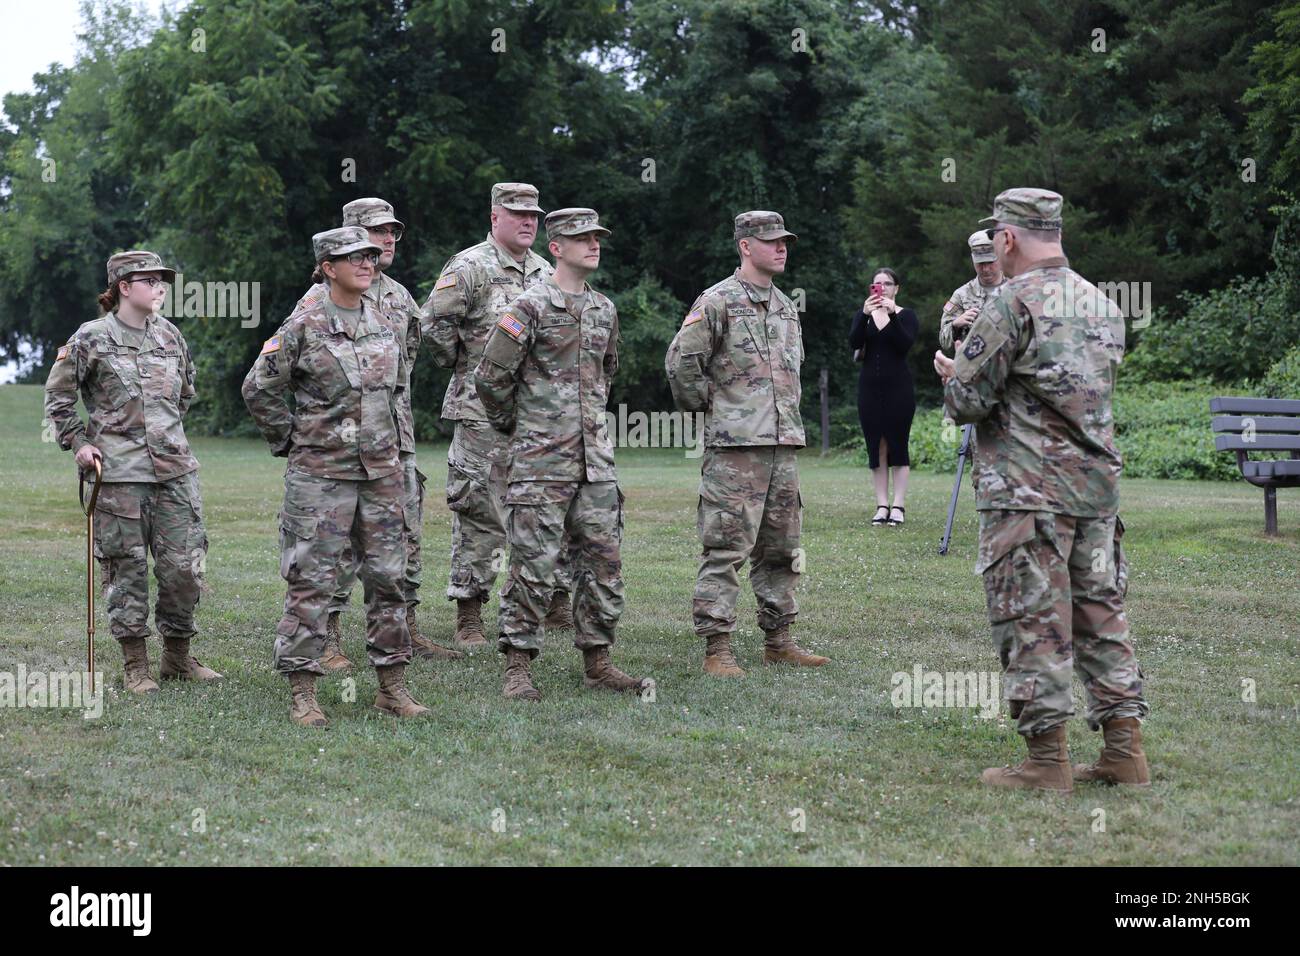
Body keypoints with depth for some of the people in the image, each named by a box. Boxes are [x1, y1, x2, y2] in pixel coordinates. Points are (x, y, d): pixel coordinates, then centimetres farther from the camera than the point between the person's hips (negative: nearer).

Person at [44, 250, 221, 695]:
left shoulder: (170, 335, 10)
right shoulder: (91, 338, -3)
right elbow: (58, 396, 4)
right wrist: (77, 442, -2)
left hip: (175, 467, 4)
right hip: (118, 471, -4)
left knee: (185, 565, 2)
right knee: (127, 567, 1)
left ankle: (178, 658, 18)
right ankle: (135, 666, 11)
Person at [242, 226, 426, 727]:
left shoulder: (384, 322, 8)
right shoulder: (304, 326, -8)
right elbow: (258, 390, -4)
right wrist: (291, 438, -1)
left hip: (382, 469, 6)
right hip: (321, 473, -6)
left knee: (388, 576, 8)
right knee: (312, 579, -4)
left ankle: (392, 685, 17)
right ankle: (303, 694, 1)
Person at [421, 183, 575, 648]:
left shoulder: (544, 272, 15)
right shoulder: (470, 267, -8)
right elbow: (433, 322, -15)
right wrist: (461, 365, -5)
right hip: (484, 412, -7)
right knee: (480, 513, -4)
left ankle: (557, 601, 20)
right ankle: (468, 616, 2)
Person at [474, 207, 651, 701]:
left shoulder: (605, 309, 13)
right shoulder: (531, 306, -8)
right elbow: (491, 376, -7)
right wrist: (514, 423, 6)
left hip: (596, 459, 6)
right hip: (541, 459, -6)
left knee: (603, 561, 6)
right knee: (533, 564, -5)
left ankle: (597, 662, 15)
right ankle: (517, 667, 1)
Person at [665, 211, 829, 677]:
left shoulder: (787, 307, 18)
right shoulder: (718, 301, -8)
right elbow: (681, 361, -12)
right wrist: (705, 406, -2)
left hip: (783, 445, 8)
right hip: (735, 446, -8)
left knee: (780, 548, 12)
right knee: (725, 549, -7)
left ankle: (778, 639, 20)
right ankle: (717, 648, -6)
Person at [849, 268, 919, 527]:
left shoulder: (906, 316, 3)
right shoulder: (863, 315, 10)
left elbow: (906, 344, -15)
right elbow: (854, 342, -8)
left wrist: (892, 314, -24)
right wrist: (865, 315, -23)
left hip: (898, 387, -3)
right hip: (869, 386, 3)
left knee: (897, 446, -4)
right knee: (876, 448, 2)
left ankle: (898, 506, -3)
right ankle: (882, 505, 4)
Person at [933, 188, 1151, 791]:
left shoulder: (1013, 303, -13)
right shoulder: (1103, 305, 12)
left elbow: (967, 402, -12)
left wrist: (953, 376, 11)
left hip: (1028, 492, -7)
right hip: (1098, 488, 7)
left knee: (1033, 624, -2)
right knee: (1101, 614, 12)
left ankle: (1047, 760, -1)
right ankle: (1125, 749, 13)